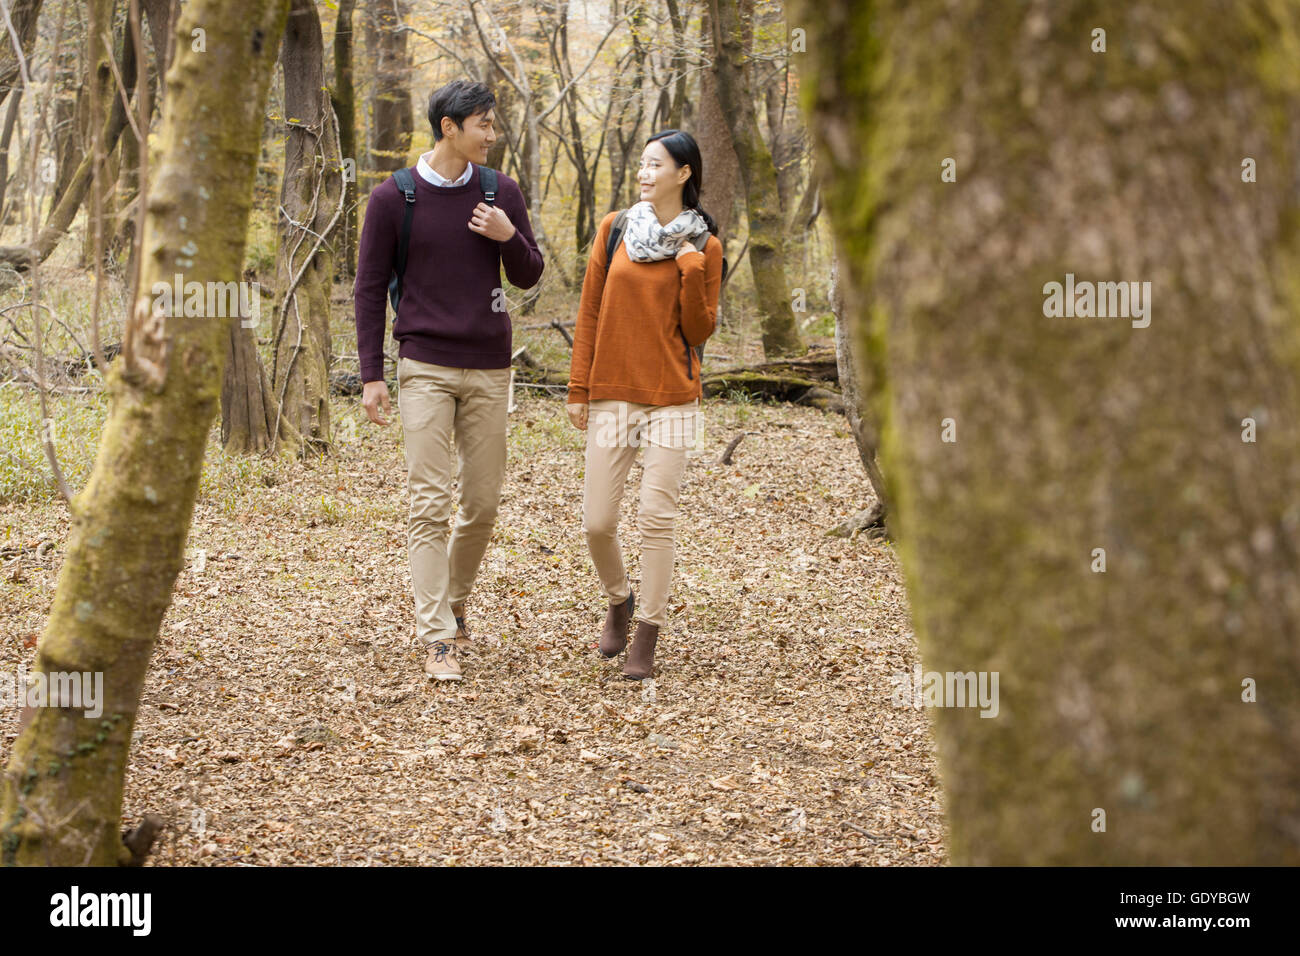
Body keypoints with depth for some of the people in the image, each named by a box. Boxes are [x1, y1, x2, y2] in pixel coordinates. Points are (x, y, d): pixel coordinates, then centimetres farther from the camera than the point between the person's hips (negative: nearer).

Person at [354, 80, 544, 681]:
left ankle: (455, 604, 29)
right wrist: (370, 376, -4)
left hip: (489, 370, 3)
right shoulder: (393, 198, -3)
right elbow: (369, 288, 1)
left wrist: (509, 237, -11)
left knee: (482, 504, 7)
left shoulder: (500, 193, 5)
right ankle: (438, 639, -7)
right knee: (429, 505, -7)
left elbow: (529, 276, 11)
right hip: (425, 368, -3)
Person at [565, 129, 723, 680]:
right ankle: (619, 601, 30)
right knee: (597, 522, 1)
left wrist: (693, 273, -12)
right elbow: (589, 315, 8)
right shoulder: (615, 230, 5)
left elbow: (699, 331, 1)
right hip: (611, 396, 2)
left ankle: (646, 639, 7)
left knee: (656, 519, -5)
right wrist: (578, 389, 5)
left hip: (671, 398, -2)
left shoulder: (704, 246, 1)